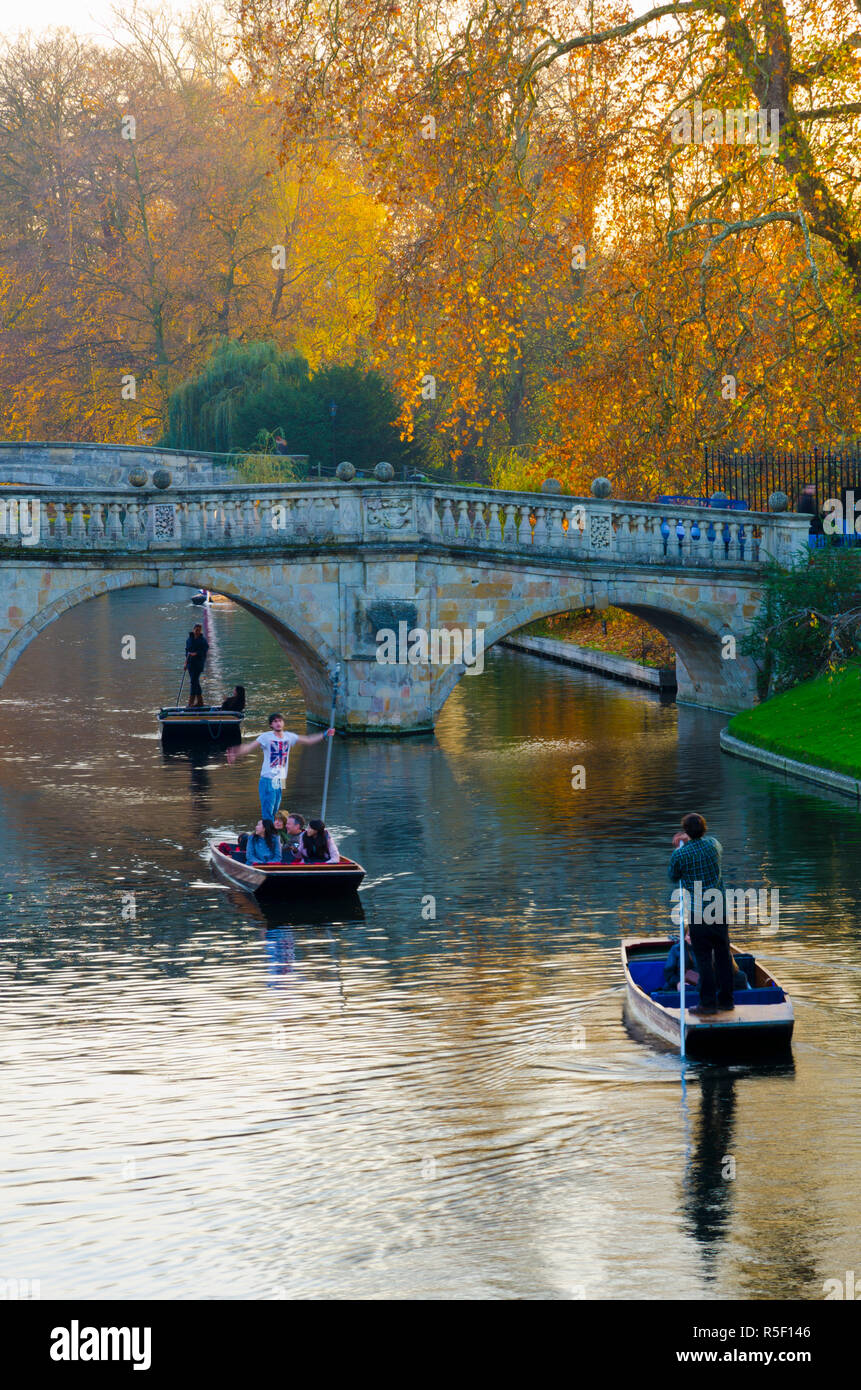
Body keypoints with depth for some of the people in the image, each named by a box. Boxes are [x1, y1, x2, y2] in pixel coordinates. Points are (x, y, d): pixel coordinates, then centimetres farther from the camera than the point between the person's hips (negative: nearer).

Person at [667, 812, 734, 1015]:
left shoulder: (680, 854, -11)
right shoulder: (713, 844, 3)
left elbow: (673, 878, 7)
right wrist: (689, 840, 34)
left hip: (699, 913, -5)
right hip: (720, 910, 5)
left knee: (704, 959, -1)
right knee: (723, 954, 12)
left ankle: (708, 1003, 0)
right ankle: (726, 999, 18)